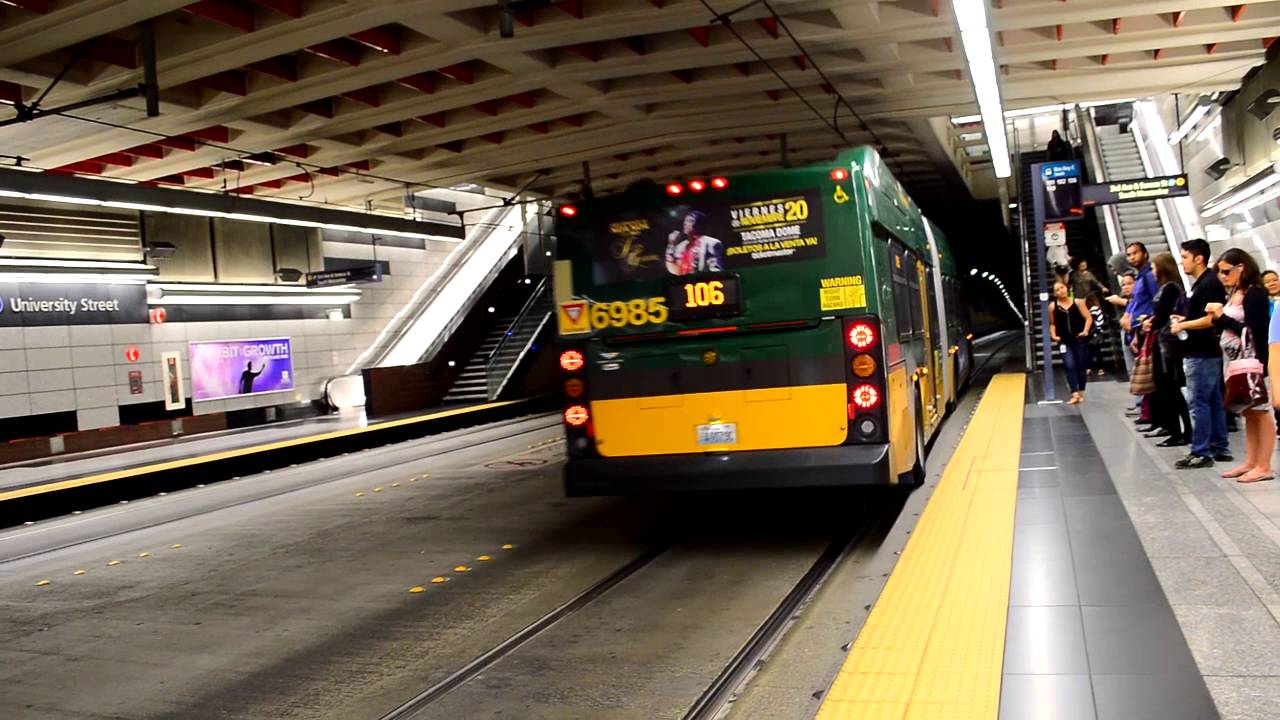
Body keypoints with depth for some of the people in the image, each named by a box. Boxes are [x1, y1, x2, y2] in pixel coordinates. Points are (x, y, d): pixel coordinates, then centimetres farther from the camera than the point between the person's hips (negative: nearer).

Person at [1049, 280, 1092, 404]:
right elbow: (1052, 324, 13)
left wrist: (1085, 331, -15)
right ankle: (1074, 394, -16)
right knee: (1070, 367, -12)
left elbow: (1088, 318, -1)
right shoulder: (1053, 306, 2)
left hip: (1079, 339, 0)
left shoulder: (1077, 302, -1)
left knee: (1081, 367, 7)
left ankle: (1081, 393, 22)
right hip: (1065, 341, 0)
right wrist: (1053, 336, -2)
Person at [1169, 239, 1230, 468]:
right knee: (1214, 402, 13)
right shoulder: (1200, 283, 15)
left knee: (1198, 403, -6)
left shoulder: (1209, 284, -15)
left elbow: (1211, 320, -22)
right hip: (1203, 352, 10)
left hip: (1202, 354, -10)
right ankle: (1219, 448, 19)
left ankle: (1201, 452, -2)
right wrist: (1185, 320, 12)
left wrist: (1183, 325, -13)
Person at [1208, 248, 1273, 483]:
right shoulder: (1233, 294, 12)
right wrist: (1216, 318, -4)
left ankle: (1264, 466, -1)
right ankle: (1251, 462, 18)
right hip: (1237, 361, 9)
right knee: (1248, 412, 12)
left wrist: (1222, 317, -16)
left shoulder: (1255, 293, -12)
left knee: (1261, 411, -3)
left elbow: (1253, 331, -18)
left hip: (1253, 359, -9)